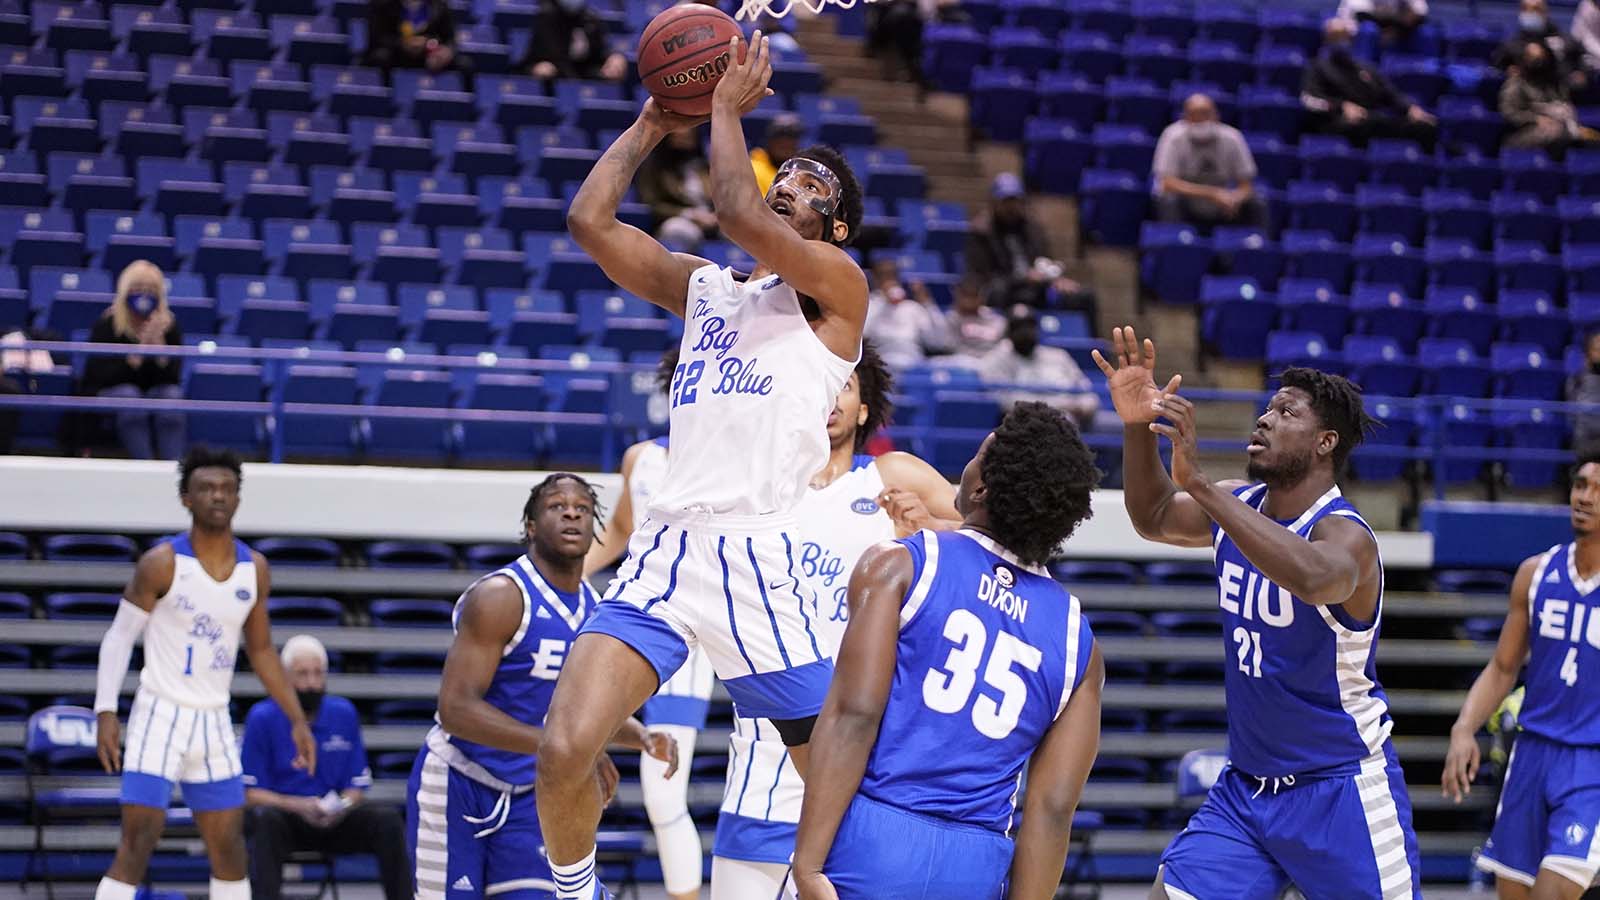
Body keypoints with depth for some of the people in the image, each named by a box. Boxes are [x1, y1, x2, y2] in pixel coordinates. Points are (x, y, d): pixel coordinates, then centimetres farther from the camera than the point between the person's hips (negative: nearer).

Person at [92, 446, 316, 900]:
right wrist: (105, 712, -15)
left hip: (214, 722, 5)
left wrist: (297, 720, 10)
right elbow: (119, 636, -6)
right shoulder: (163, 563, -10)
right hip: (160, 714, -5)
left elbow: (261, 651, 15)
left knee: (229, 848, 9)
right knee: (137, 843, -13)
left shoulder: (254, 568, 5)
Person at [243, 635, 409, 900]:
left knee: (388, 819, -21)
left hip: (334, 820, 3)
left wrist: (341, 807, -16)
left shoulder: (344, 713, 6)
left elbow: (357, 787, 8)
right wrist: (299, 806, -24)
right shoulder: (262, 717, -5)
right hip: (284, 816, -3)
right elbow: (251, 793, -9)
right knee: (267, 818, -37)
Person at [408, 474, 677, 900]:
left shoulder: (593, 610, 4)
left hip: (525, 795, 6)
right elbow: (455, 708, -29)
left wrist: (643, 737, -4)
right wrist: (552, 744, -40)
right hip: (456, 785, -6)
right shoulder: (500, 597, -20)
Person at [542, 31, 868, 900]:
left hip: (762, 560, -4)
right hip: (665, 549, 4)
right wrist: (651, 125, 19)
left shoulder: (836, 286, 5)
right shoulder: (705, 288, 23)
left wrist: (726, 106, 2)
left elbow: (738, 217, -11)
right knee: (563, 752, -12)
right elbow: (590, 221, 15)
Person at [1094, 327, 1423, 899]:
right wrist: (1136, 426, -2)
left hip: (1343, 790, -7)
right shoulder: (1239, 506, 2)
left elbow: (1311, 575, -46)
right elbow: (1154, 519, 18)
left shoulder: (1345, 533, -22)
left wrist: (1197, 482, -50)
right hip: (1244, 787, 7)